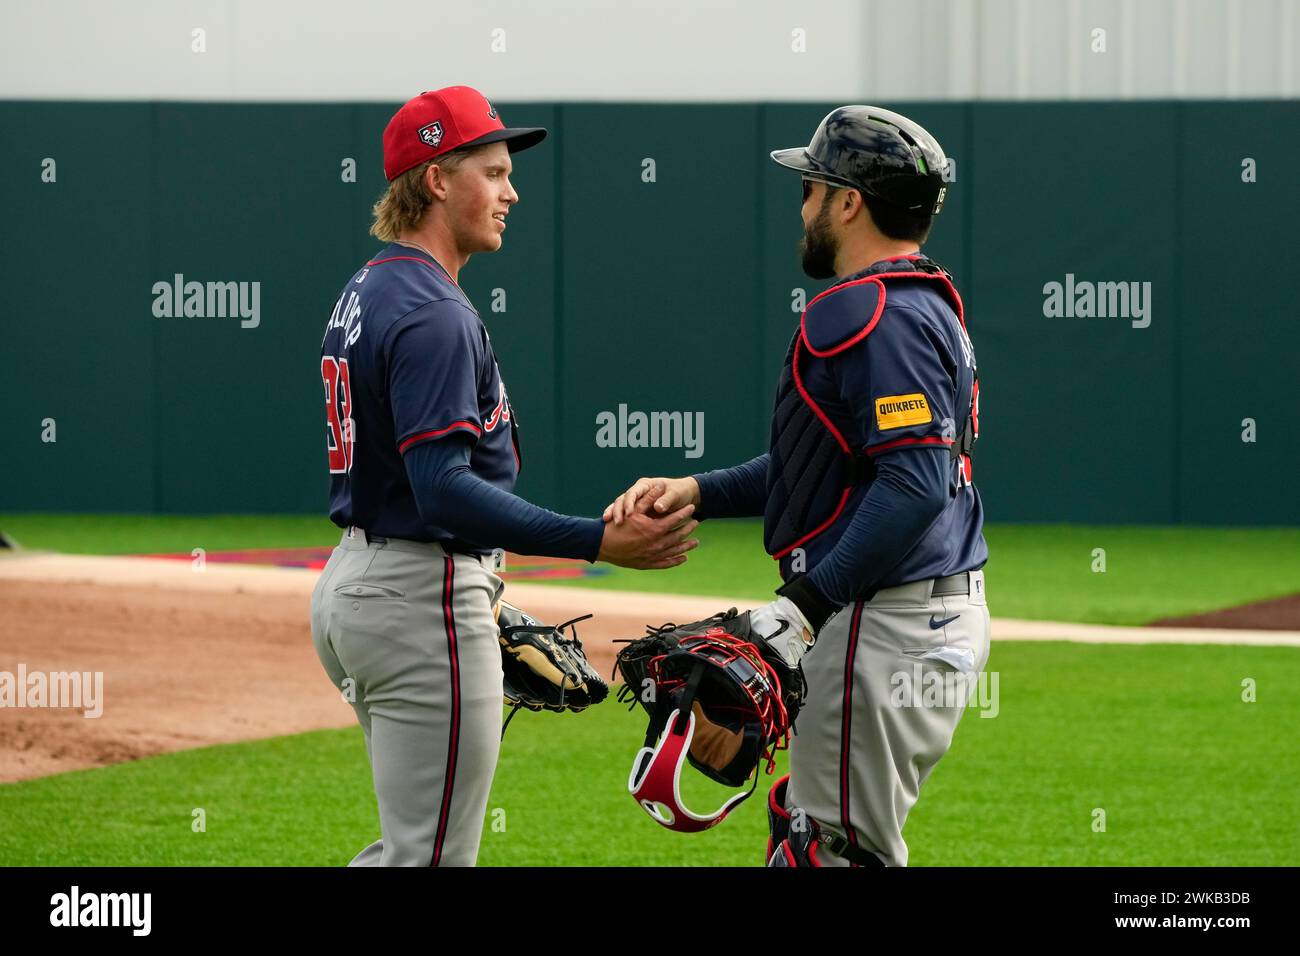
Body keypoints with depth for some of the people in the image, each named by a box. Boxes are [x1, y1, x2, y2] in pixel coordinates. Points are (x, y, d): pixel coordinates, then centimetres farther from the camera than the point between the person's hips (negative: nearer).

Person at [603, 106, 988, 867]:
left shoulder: (878, 315, -16)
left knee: (842, 848, -8)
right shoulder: (923, 303, 18)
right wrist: (695, 491, 11)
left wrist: (805, 604, -25)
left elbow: (915, 483, -26)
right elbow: (822, 463, 22)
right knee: (803, 830, 18)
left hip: (888, 624, -11)